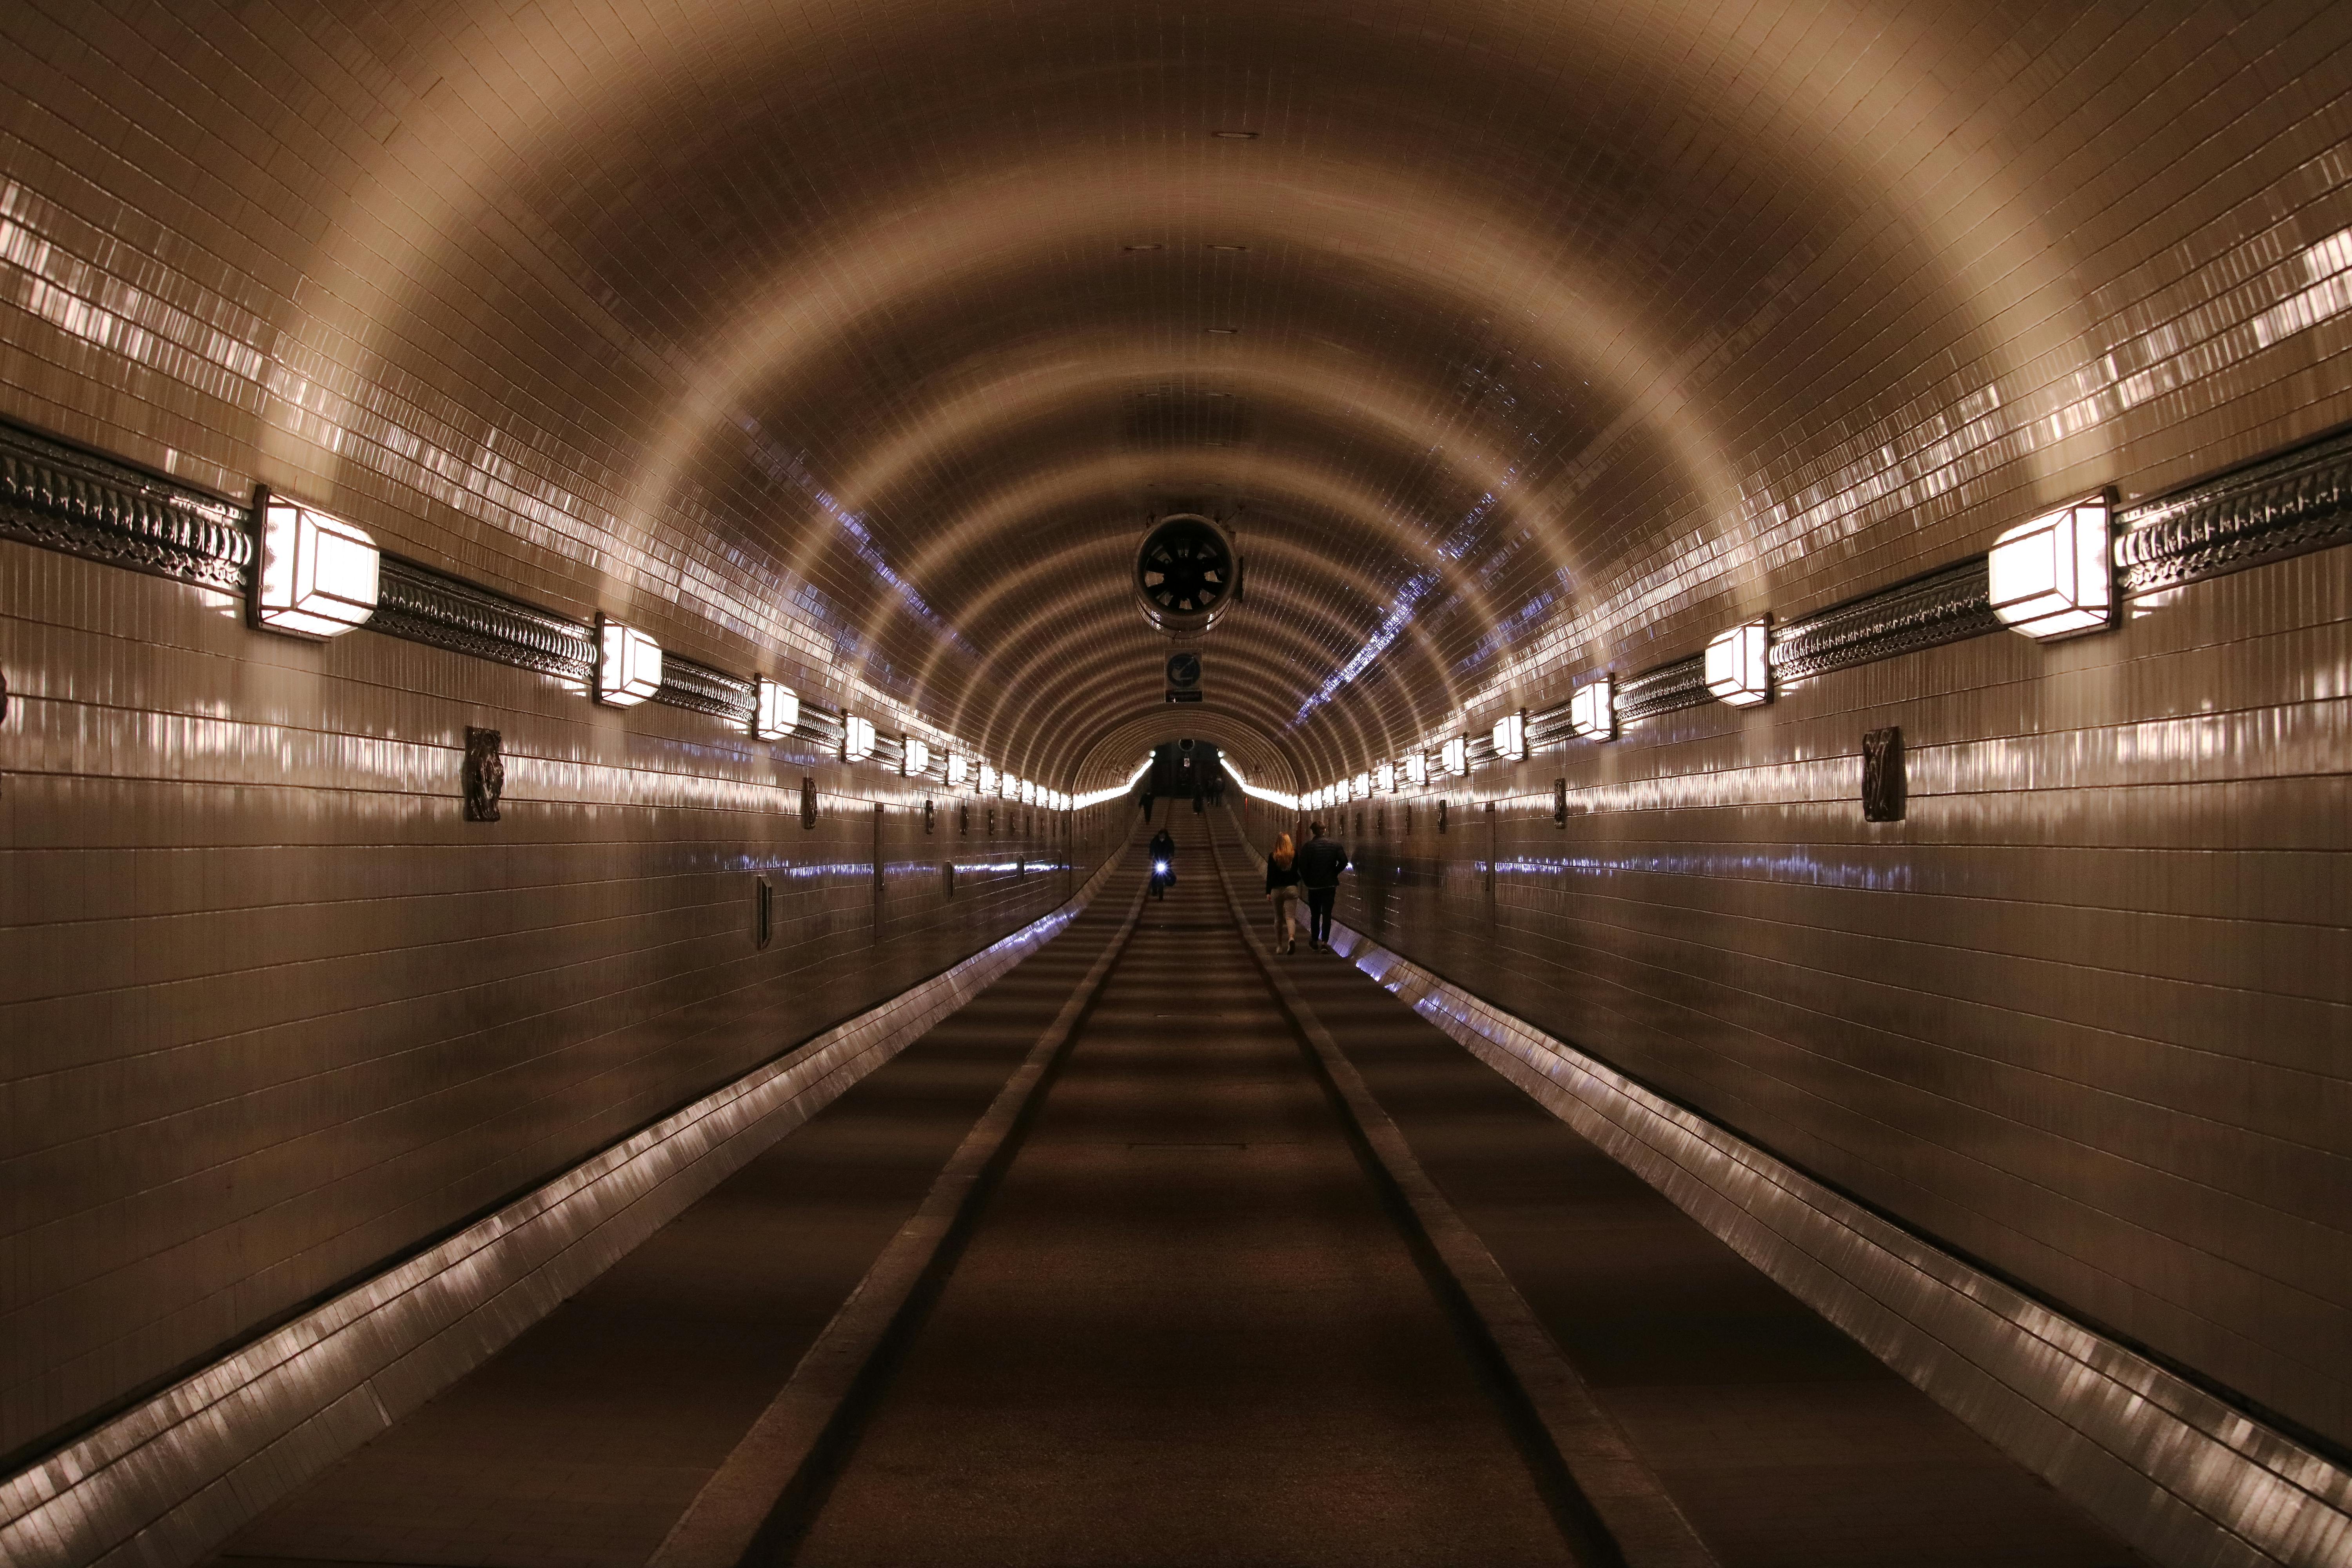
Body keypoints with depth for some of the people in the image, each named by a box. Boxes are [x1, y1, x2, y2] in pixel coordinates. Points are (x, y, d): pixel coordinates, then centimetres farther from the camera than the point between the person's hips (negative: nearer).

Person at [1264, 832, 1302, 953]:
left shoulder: (1273, 856, -4)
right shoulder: (1295, 854, -3)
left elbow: (1270, 875, -3)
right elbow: (1299, 871, 0)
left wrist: (1268, 892, 1)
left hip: (1277, 889, 0)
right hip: (1291, 888, 0)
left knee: (1278, 918, 13)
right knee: (1290, 917, -4)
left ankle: (1279, 946, 17)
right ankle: (1292, 938, -31)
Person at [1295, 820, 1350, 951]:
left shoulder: (1308, 847, -9)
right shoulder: (1334, 845, -1)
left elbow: (1302, 866, -11)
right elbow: (1344, 861, -5)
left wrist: (1307, 881, 3)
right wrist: (1334, 873, 8)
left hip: (1314, 886, -1)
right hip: (1330, 885, 1)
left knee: (1315, 915, 14)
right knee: (1327, 915, 2)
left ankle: (1315, 941, 24)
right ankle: (1325, 942, -7)